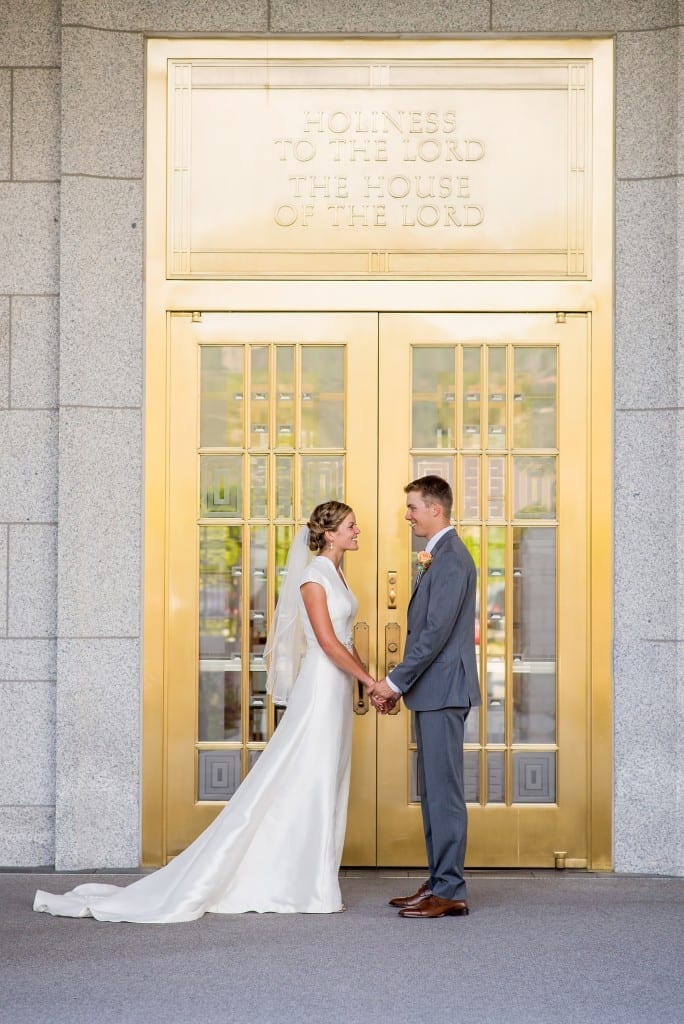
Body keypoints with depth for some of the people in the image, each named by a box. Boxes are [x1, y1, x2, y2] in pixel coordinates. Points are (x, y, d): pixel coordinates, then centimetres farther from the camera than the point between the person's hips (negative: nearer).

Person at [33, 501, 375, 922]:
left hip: (337, 689, 9)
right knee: (305, 784, -6)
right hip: (321, 686, -9)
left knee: (323, 787, 9)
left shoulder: (336, 574, 15)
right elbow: (328, 642, -18)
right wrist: (369, 680, -16)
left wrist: (367, 676, 8)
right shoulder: (314, 576, -13)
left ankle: (304, 883, 14)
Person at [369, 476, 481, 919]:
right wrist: (400, 684, 16)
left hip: (443, 690, -10)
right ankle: (439, 883, 18)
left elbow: (436, 632, -20)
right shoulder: (442, 556, 18)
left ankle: (450, 891, -3)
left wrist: (395, 682, -16)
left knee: (444, 789, -7)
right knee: (433, 790, 12)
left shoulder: (451, 558, -15)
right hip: (433, 690, 10)